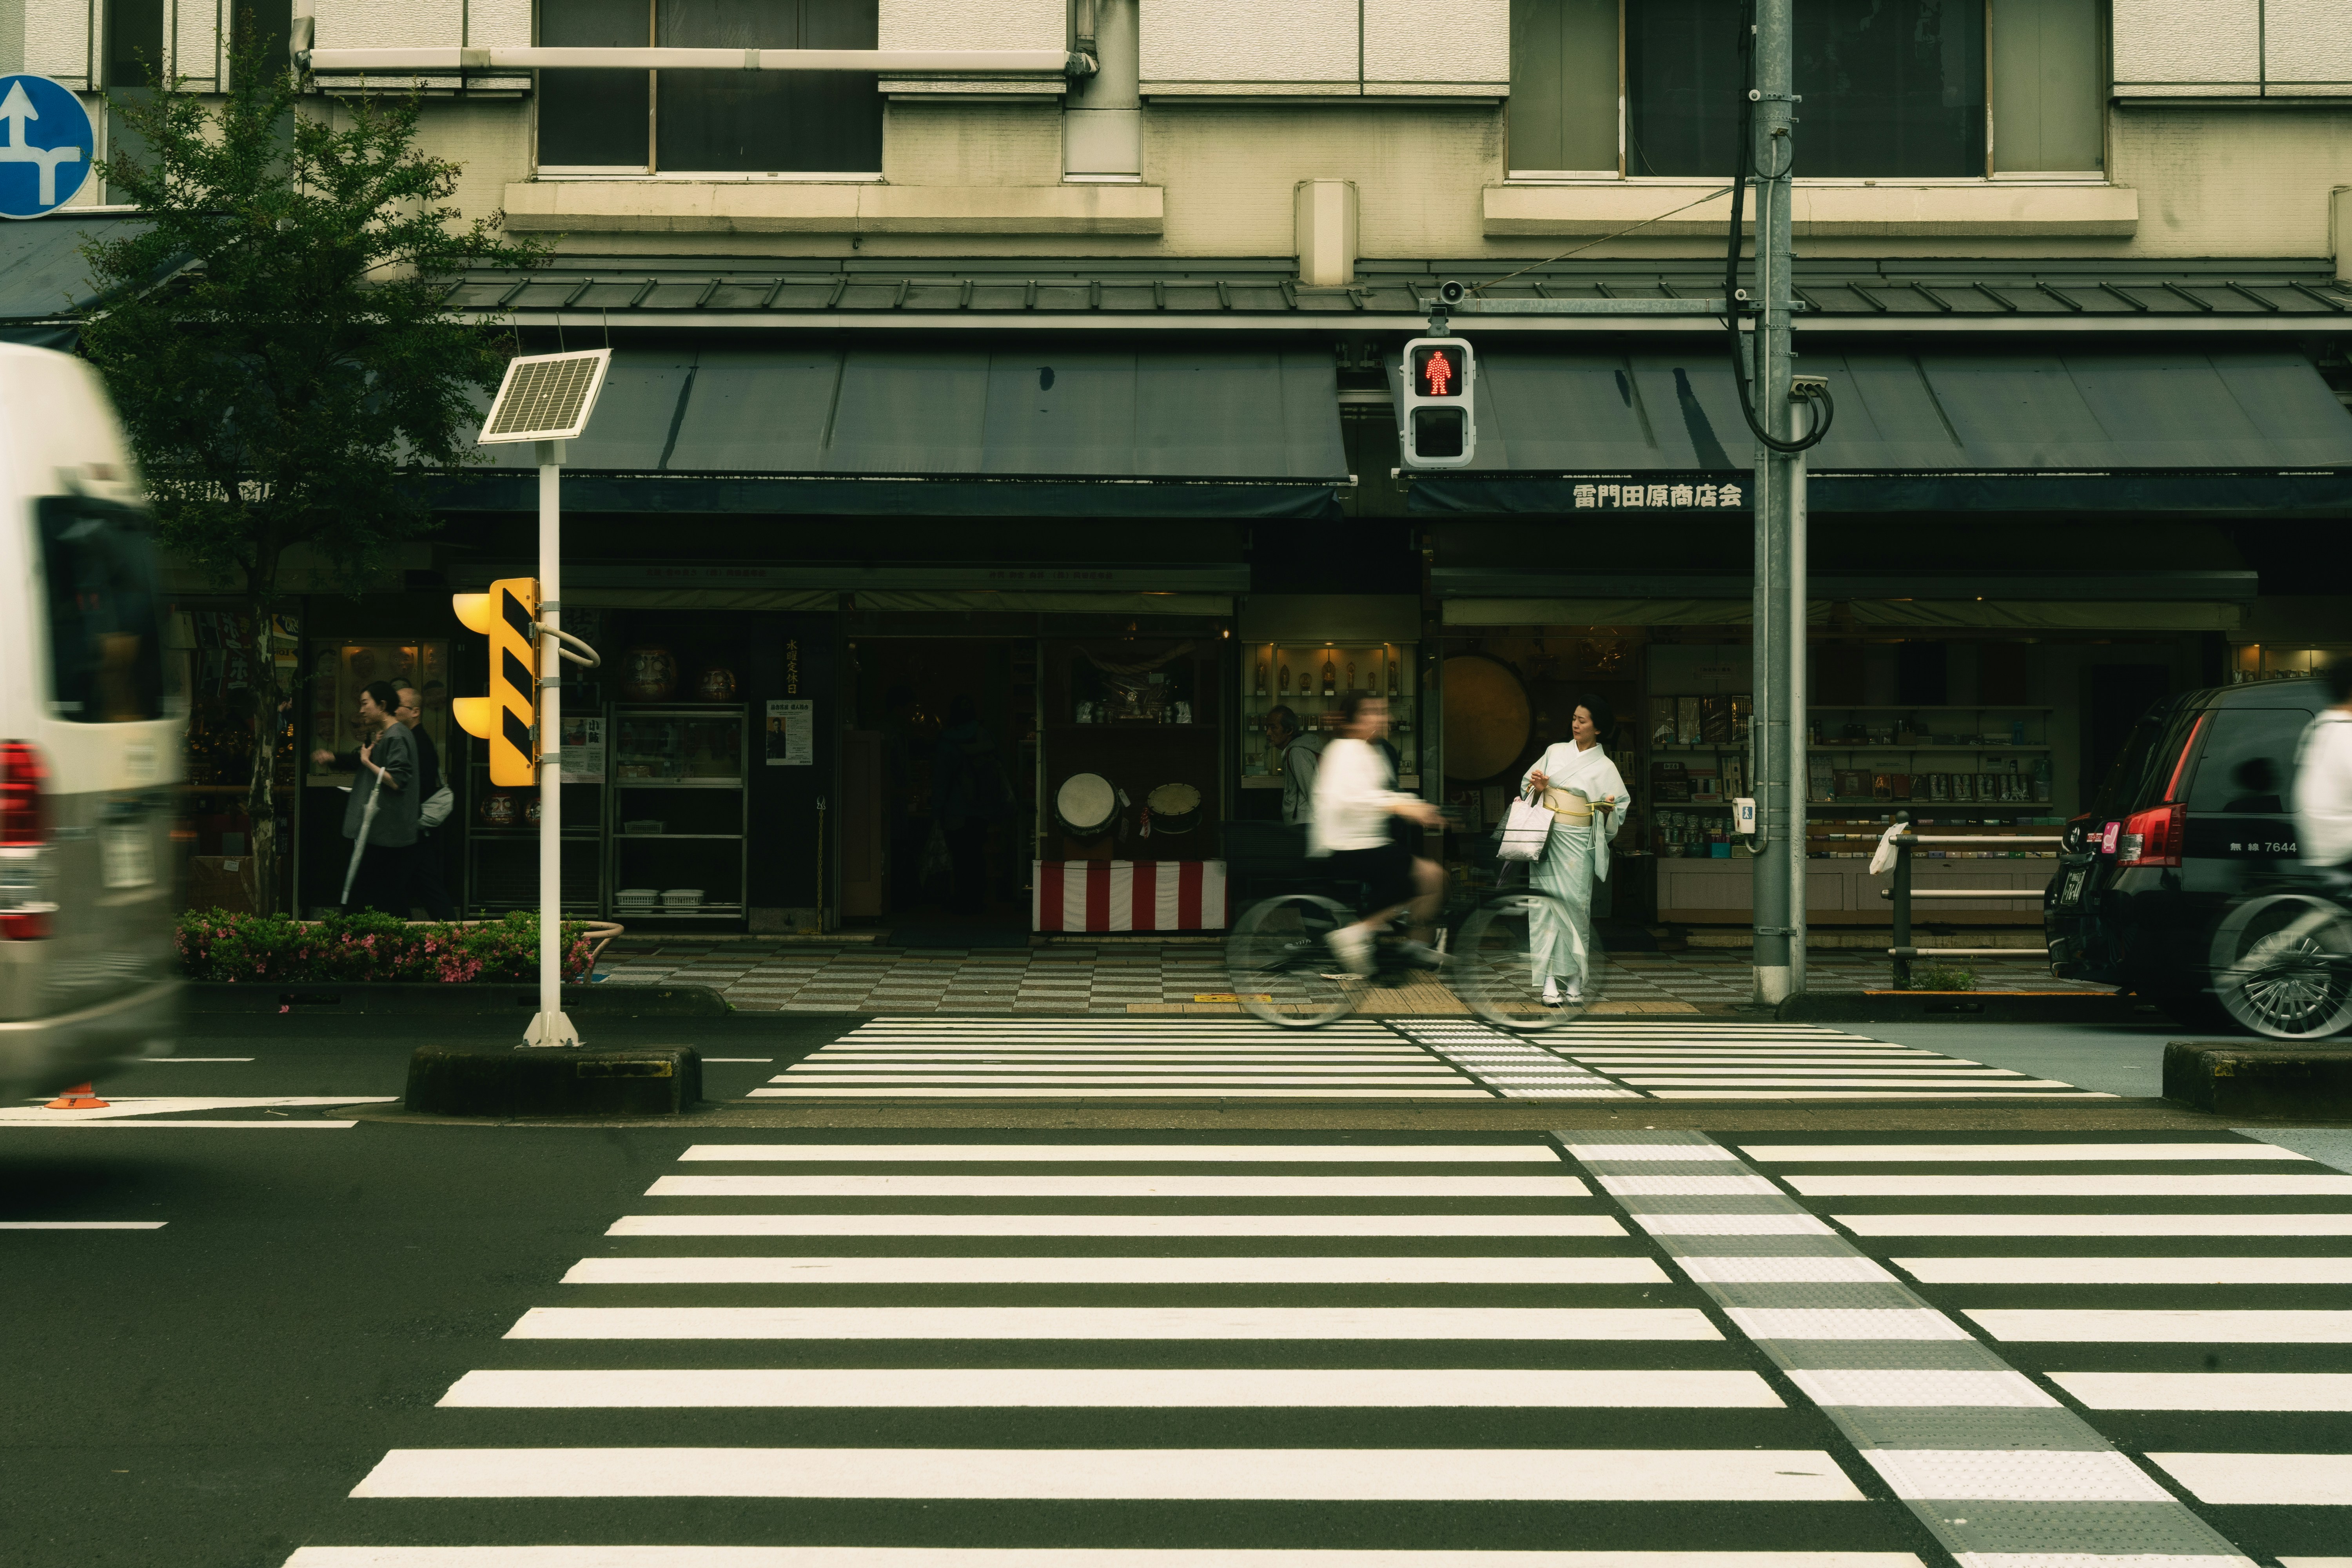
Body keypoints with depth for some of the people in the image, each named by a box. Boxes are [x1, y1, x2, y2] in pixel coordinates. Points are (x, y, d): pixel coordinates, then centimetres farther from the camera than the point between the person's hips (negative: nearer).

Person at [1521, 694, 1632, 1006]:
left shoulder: (1606, 767, 3)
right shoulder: (1555, 752, 11)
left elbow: (1622, 808, 4)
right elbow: (1527, 782, 18)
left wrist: (1609, 809, -18)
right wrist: (1536, 787, -4)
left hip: (1577, 843, -2)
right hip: (1547, 839, 2)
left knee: (1575, 904, -5)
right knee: (1547, 903, -5)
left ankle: (1575, 981, 6)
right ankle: (1551, 981, -5)